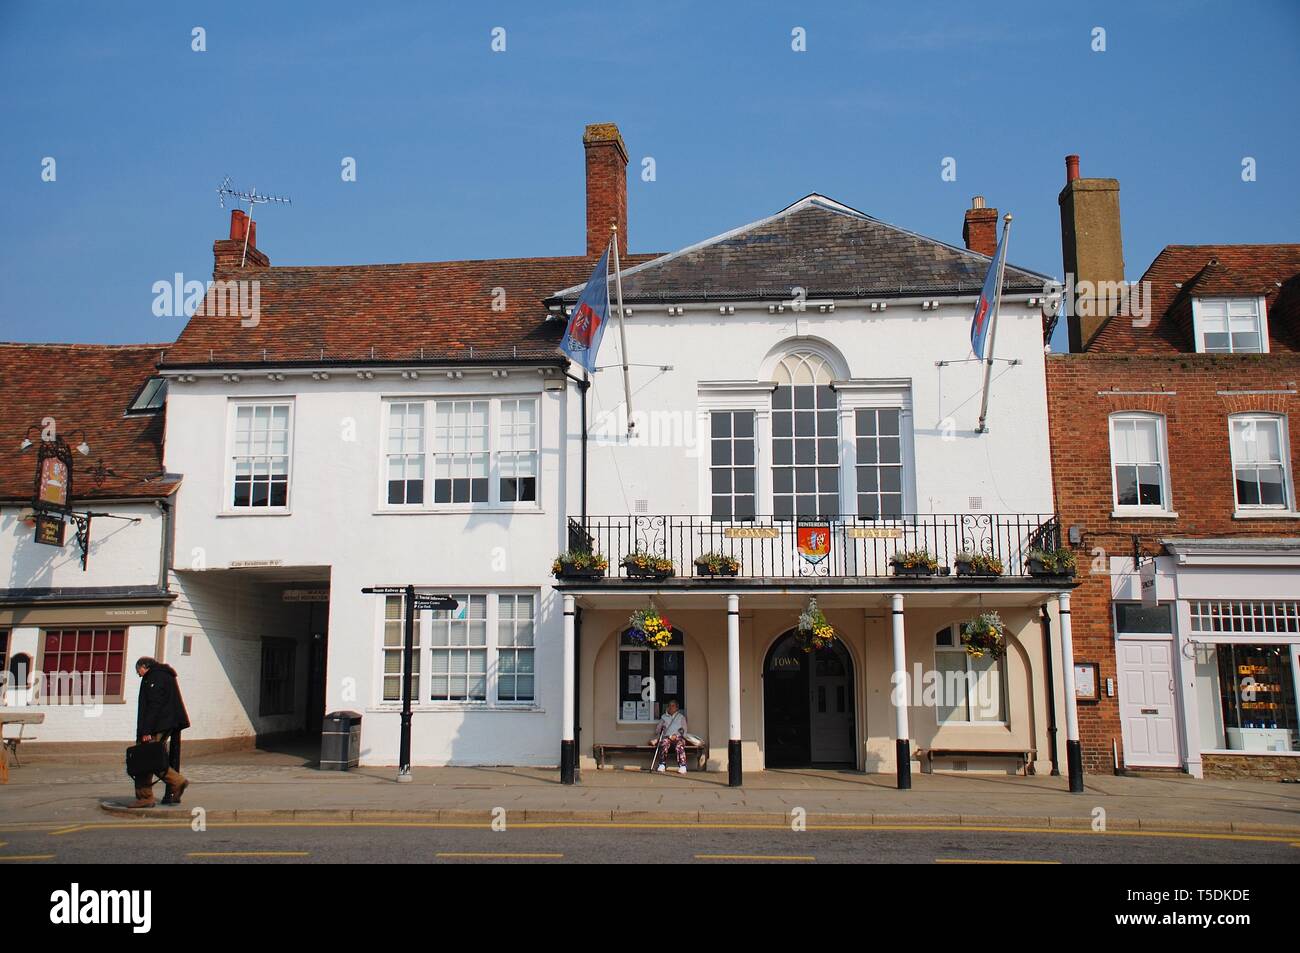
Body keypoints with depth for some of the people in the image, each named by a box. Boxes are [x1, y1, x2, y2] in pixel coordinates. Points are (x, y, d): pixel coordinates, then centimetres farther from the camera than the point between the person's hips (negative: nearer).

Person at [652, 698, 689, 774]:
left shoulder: (681, 717, 18)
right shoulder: (664, 717, 23)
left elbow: (684, 730, 9)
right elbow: (659, 730, 22)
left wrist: (676, 735, -7)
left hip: (678, 737, -1)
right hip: (667, 737, 1)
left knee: (680, 745, -36)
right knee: (664, 743, -36)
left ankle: (682, 767, -43)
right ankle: (661, 765, -34)